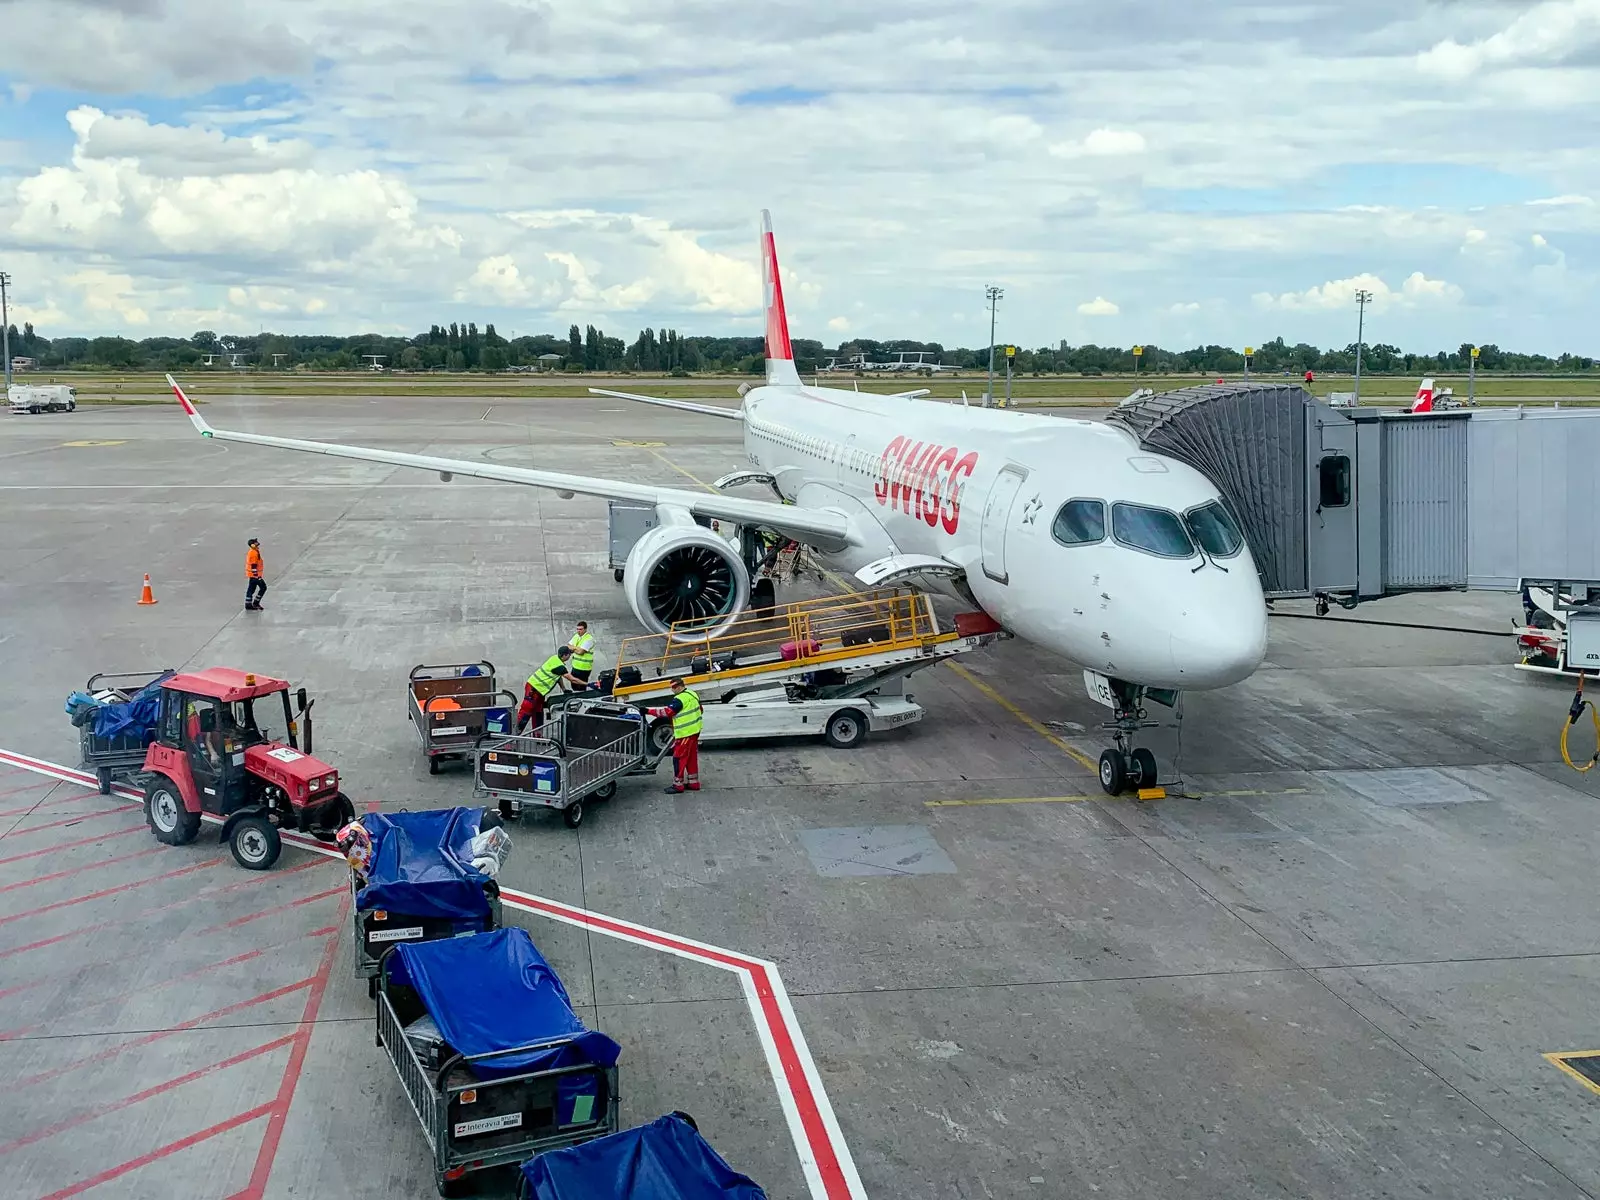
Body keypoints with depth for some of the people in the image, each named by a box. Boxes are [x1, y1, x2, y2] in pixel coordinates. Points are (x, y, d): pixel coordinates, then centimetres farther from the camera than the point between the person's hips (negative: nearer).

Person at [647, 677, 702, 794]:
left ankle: (678, 785, -2)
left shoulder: (680, 699, -19)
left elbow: (667, 712, -23)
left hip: (685, 733, -10)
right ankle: (693, 783, 20)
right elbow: (700, 710, 19)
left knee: (679, 758, -4)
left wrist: (649, 711, -21)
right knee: (692, 758, 15)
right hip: (695, 731, 10)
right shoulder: (692, 694, 10)